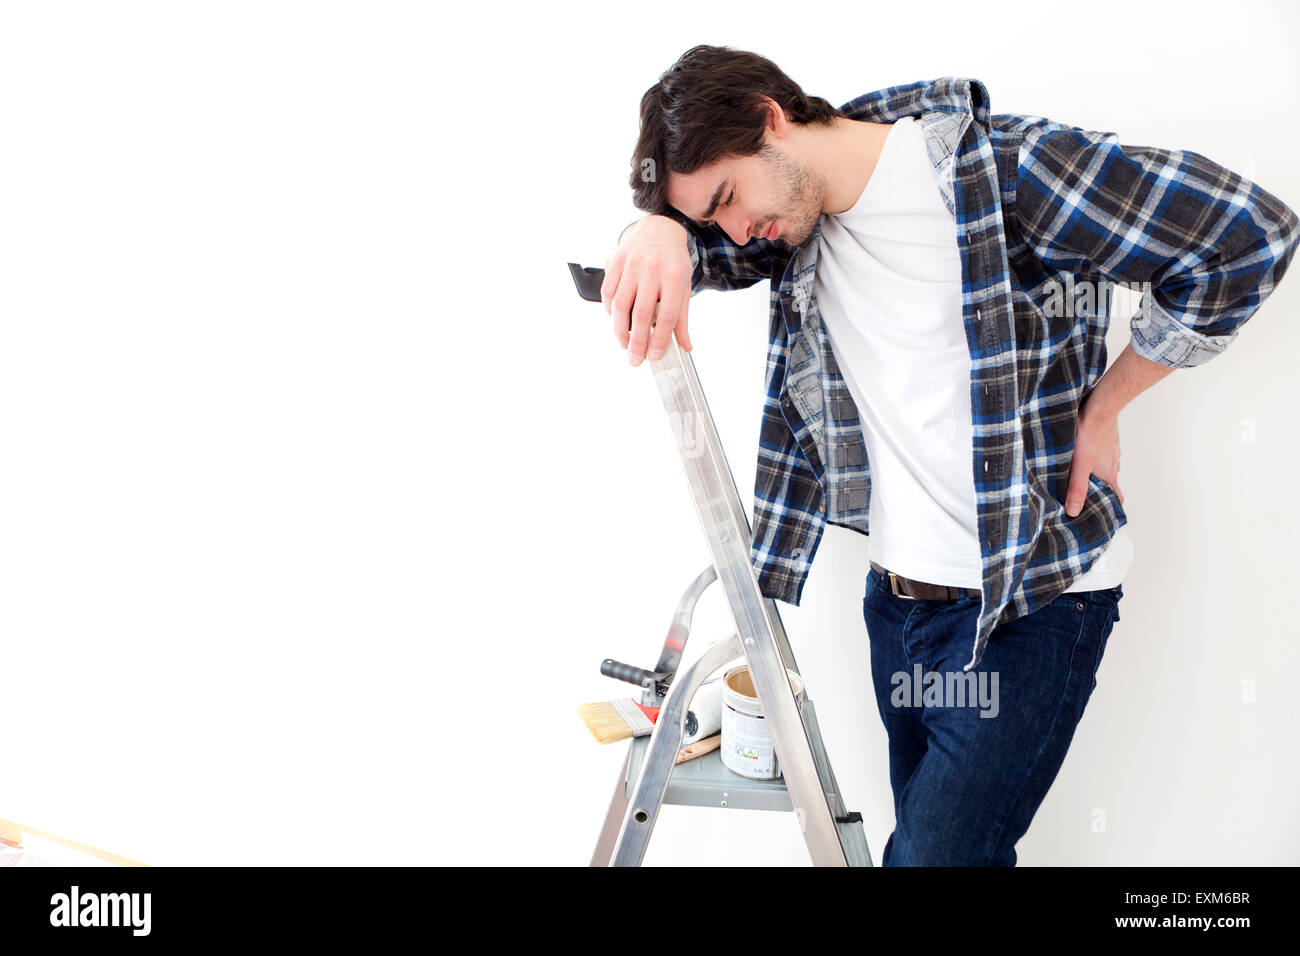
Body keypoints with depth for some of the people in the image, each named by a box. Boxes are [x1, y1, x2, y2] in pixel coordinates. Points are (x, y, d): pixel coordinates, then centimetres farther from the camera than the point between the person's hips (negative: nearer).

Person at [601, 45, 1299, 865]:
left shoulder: (1004, 169, -18)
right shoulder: (796, 226, 4)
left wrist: (1098, 406, -11)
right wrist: (663, 237, -25)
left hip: (1030, 603, -7)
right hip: (896, 600, 7)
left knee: (936, 853, -7)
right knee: (927, 834, 18)